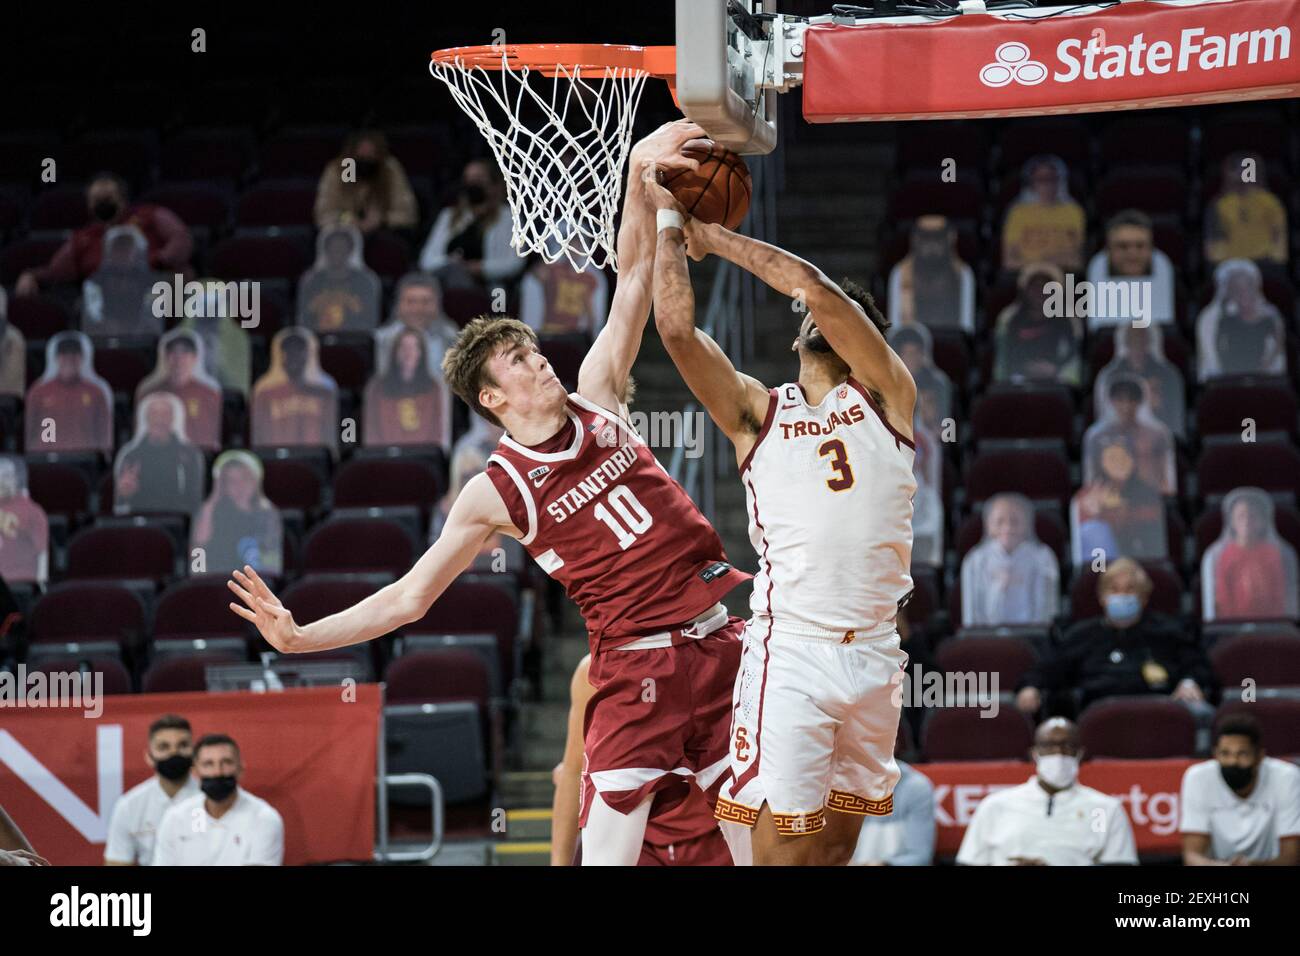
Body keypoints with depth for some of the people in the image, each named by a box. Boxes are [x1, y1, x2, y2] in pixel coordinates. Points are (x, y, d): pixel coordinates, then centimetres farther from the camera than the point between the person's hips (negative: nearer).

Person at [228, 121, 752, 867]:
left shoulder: (596, 399, 7)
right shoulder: (495, 494, -3)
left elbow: (635, 275, 6)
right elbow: (409, 598, 0)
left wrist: (641, 184, -9)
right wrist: (297, 637, -9)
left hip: (718, 639, 4)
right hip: (638, 666, -4)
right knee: (607, 852, -12)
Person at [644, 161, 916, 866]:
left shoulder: (887, 398, 8)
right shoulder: (755, 410, 9)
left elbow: (818, 288, -5)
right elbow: (676, 328, -5)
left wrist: (714, 237, 1)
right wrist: (670, 222, 3)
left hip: (874, 655, 2)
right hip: (790, 652, -2)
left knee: (837, 843, 8)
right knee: (781, 846, -10)